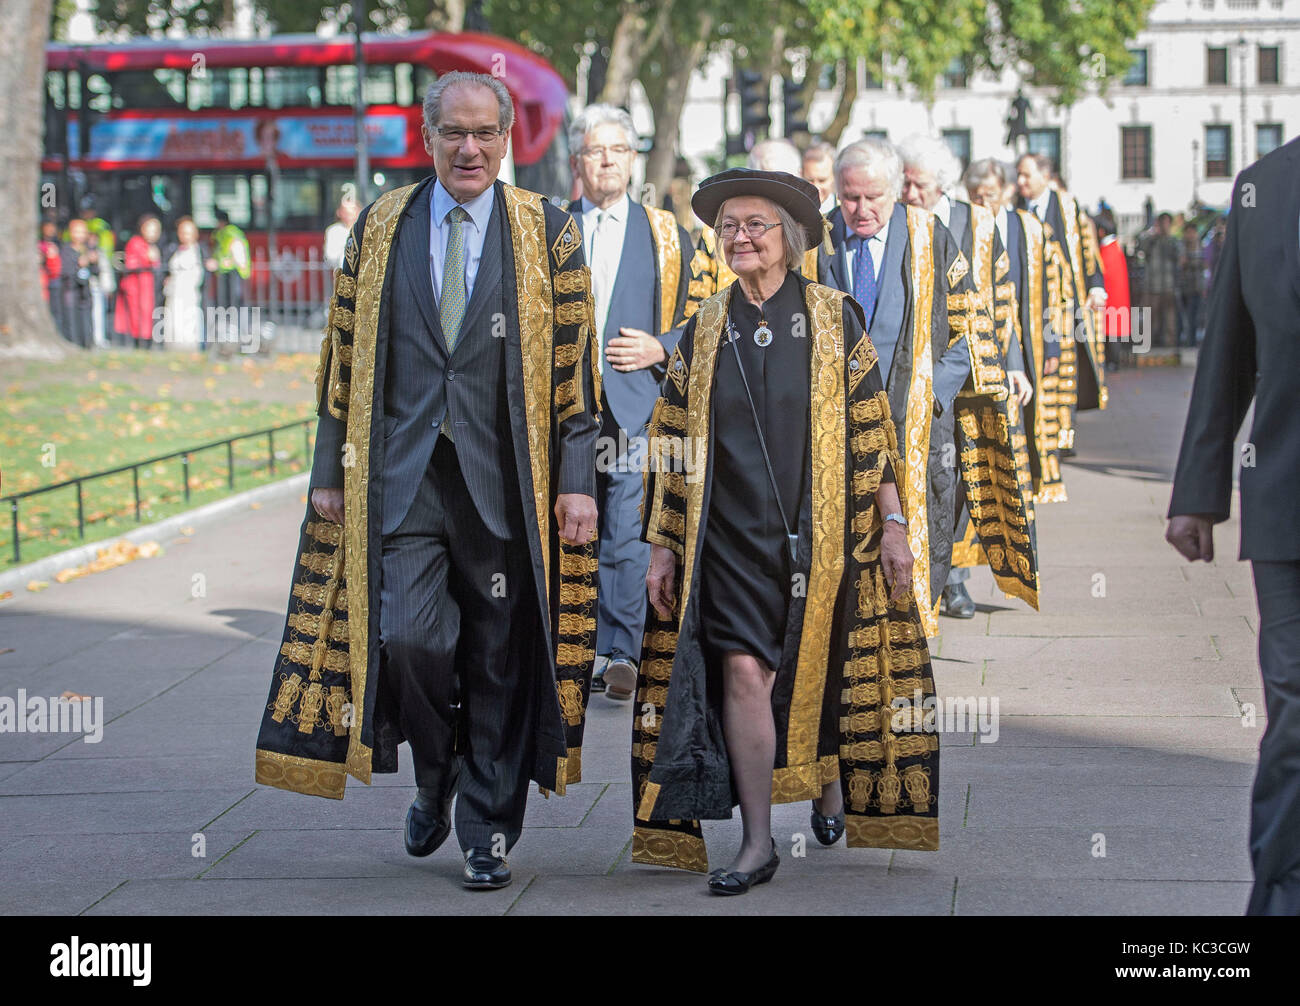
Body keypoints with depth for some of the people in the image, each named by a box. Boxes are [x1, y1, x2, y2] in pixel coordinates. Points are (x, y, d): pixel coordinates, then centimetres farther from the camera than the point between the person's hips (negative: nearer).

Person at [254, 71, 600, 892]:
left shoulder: (548, 232, 3)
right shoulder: (380, 229, 9)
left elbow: (574, 366, 2)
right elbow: (346, 358, 11)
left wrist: (578, 481, -4)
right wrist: (332, 472, 8)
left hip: (506, 482, -1)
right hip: (402, 477, 1)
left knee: (498, 661, 3)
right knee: (407, 637, -12)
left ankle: (488, 834, 17)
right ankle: (436, 774, 17)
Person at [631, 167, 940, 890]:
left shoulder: (835, 319, 1)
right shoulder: (706, 331, 6)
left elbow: (871, 429, 1)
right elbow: (675, 445, 9)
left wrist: (892, 523, -3)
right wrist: (664, 545, 6)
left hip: (821, 529, -1)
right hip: (732, 535, 1)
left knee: (821, 669, 9)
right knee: (744, 670, -11)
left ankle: (834, 781, 40)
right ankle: (757, 843, -7)